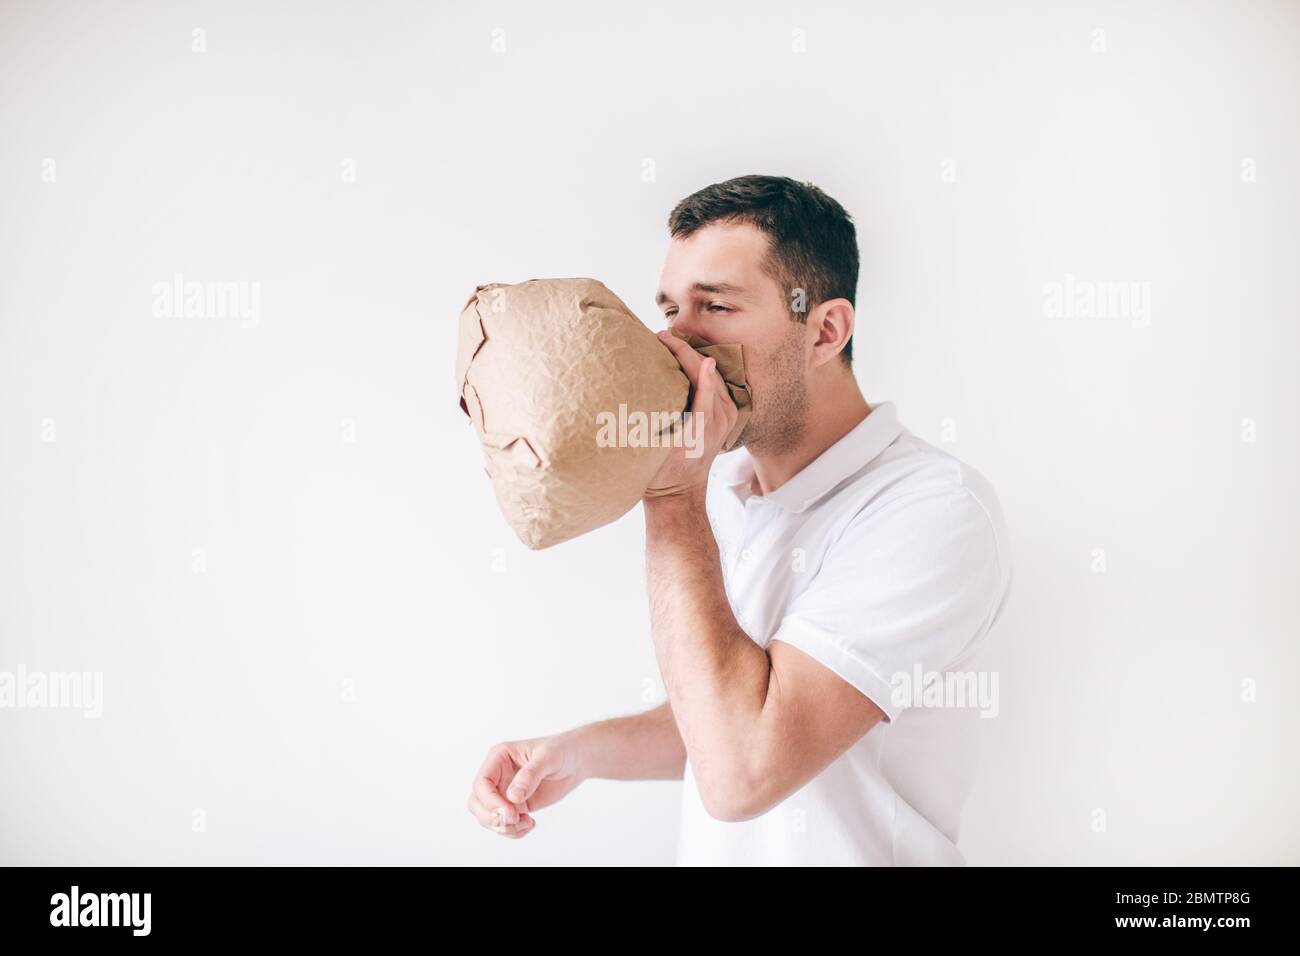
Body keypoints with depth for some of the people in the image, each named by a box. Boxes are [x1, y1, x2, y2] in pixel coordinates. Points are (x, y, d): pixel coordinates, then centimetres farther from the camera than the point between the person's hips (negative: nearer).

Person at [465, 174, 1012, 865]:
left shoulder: (936, 510, -22)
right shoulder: (720, 492, 2)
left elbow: (741, 772, -29)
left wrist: (671, 499, -24)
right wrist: (580, 752, -5)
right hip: (709, 849, 6)